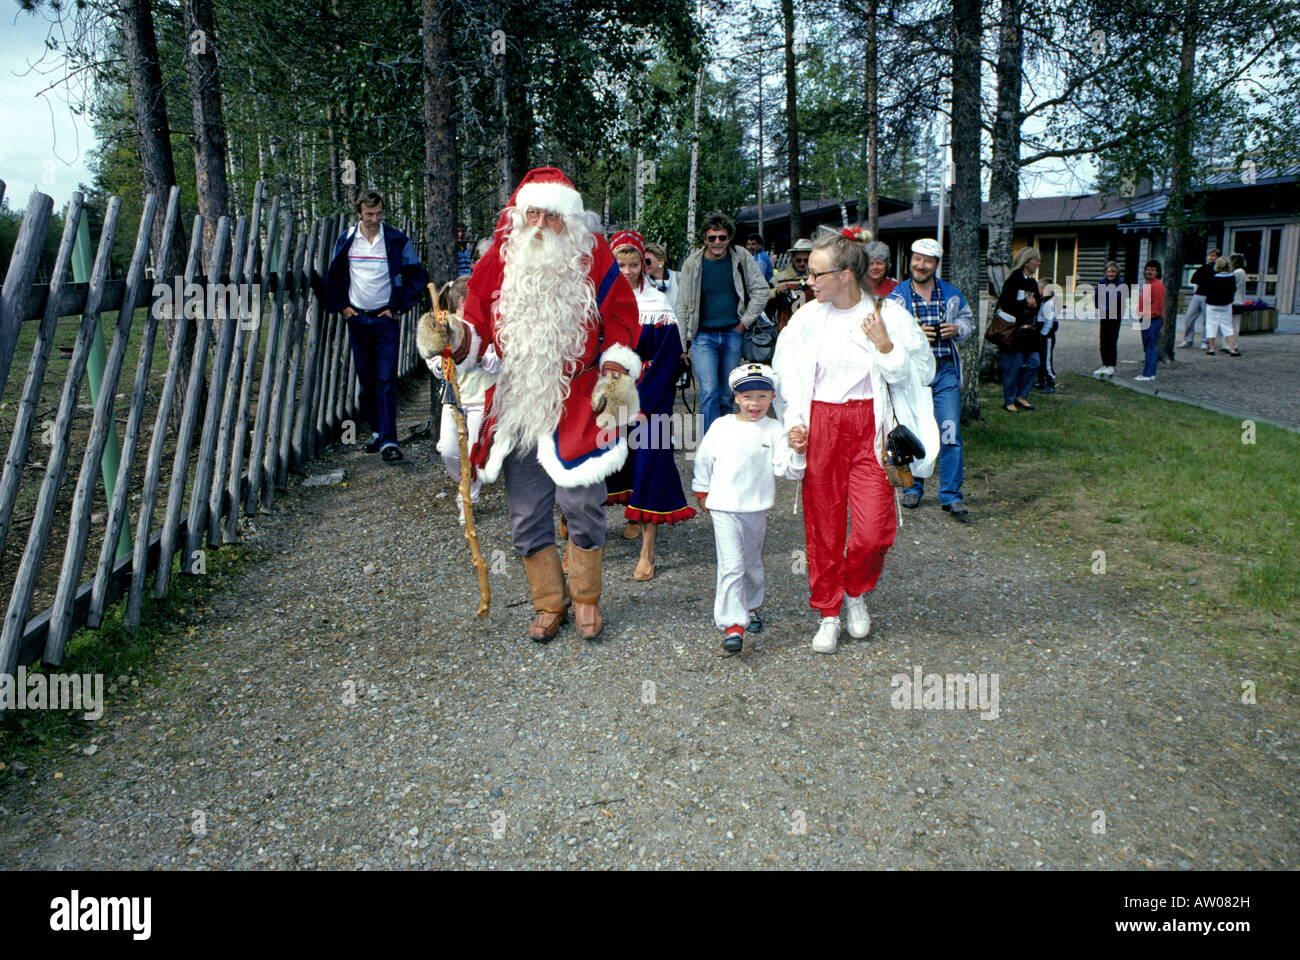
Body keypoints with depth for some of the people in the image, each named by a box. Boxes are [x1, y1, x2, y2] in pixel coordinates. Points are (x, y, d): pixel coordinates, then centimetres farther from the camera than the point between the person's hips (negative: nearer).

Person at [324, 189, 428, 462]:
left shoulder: (397, 241, -3)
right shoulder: (345, 240, 4)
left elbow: (416, 277, 4)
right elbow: (333, 276, 17)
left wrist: (398, 306, -2)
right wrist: (341, 306, 7)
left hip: (386, 319, -3)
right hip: (357, 319, 3)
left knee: (386, 379, -10)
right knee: (366, 379, 8)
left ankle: (388, 440, -14)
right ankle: (376, 430, 22)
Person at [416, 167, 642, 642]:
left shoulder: (593, 260, -1)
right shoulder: (498, 262, 3)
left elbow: (620, 324, 5)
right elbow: (477, 329, 7)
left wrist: (615, 377, -5)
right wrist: (449, 338, -13)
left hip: (578, 405, -2)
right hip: (518, 406, 2)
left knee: (581, 503, -4)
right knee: (526, 515, 6)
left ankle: (585, 598, 21)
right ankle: (549, 603, 26)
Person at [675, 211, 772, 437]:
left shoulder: (742, 258, 2)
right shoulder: (693, 263, 1)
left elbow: (761, 290, 7)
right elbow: (682, 306, 7)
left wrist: (745, 322, 2)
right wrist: (683, 342, 4)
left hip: (733, 334, 1)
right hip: (703, 335, -1)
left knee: (727, 394, 8)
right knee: (709, 393, -13)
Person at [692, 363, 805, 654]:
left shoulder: (775, 431, -3)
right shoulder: (720, 426, -2)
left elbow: (786, 469, -9)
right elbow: (704, 459, 10)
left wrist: (798, 451, -26)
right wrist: (702, 492, 17)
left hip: (756, 509, 2)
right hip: (724, 509, -2)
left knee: (752, 563, 18)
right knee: (731, 565, -11)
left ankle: (750, 606, 41)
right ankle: (732, 625, -10)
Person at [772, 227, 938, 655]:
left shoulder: (888, 314, -1)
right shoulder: (807, 318, 4)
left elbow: (914, 375, 1)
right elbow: (788, 378, 12)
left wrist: (884, 345, -13)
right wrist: (794, 423, 0)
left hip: (869, 426, -1)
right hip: (820, 426, 2)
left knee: (875, 530, -8)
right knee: (822, 526, 4)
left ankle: (856, 592, 24)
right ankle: (828, 614, 21)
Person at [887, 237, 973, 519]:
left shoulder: (951, 295, 10)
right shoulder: (897, 296, 2)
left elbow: (968, 321, 22)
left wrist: (957, 329, 0)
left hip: (945, 371, 1)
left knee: (950, 432, -5)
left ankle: (951, 496, 3)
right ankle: (913, 488, 25)